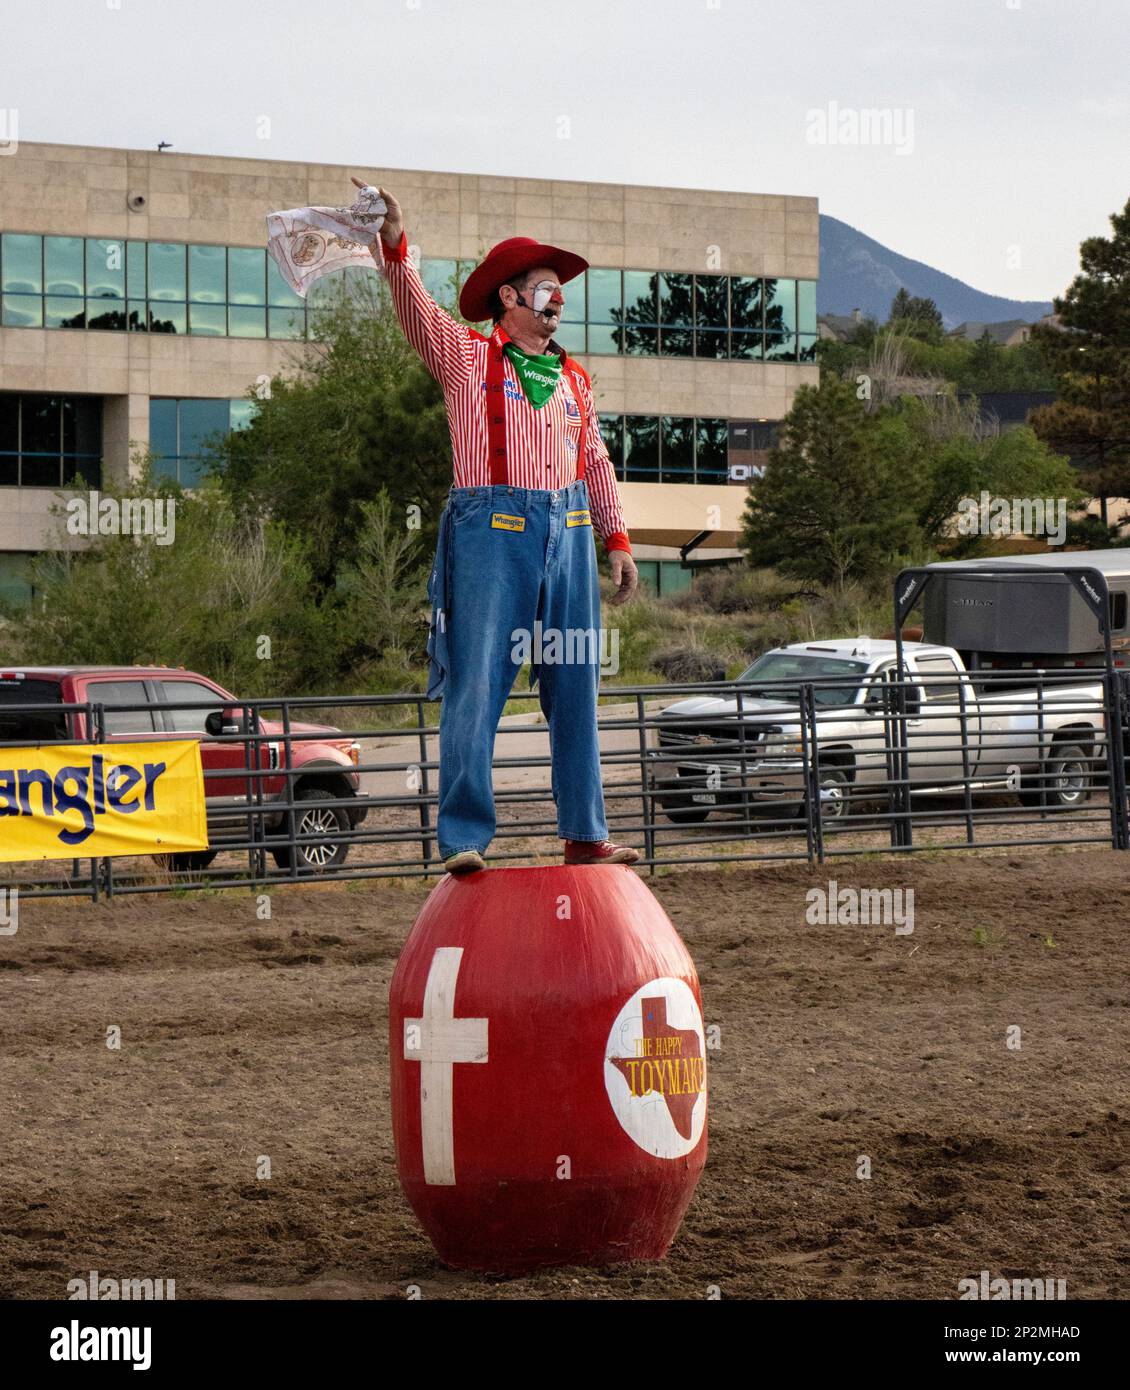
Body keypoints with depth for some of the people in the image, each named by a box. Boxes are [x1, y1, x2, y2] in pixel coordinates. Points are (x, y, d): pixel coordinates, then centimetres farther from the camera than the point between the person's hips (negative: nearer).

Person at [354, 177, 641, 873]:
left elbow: (597, 462, 23)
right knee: (477, 684, -10)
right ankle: (465, 836, -9)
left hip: (568, 530, 5)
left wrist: (617, 538, 16)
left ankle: (585, 835, 9)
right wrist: (395, 248, -26)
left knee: (575, 687, 4)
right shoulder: (466, 355, 7)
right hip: (491, 529, -5)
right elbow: (417, 308, -9)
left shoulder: (574, 378, 19)